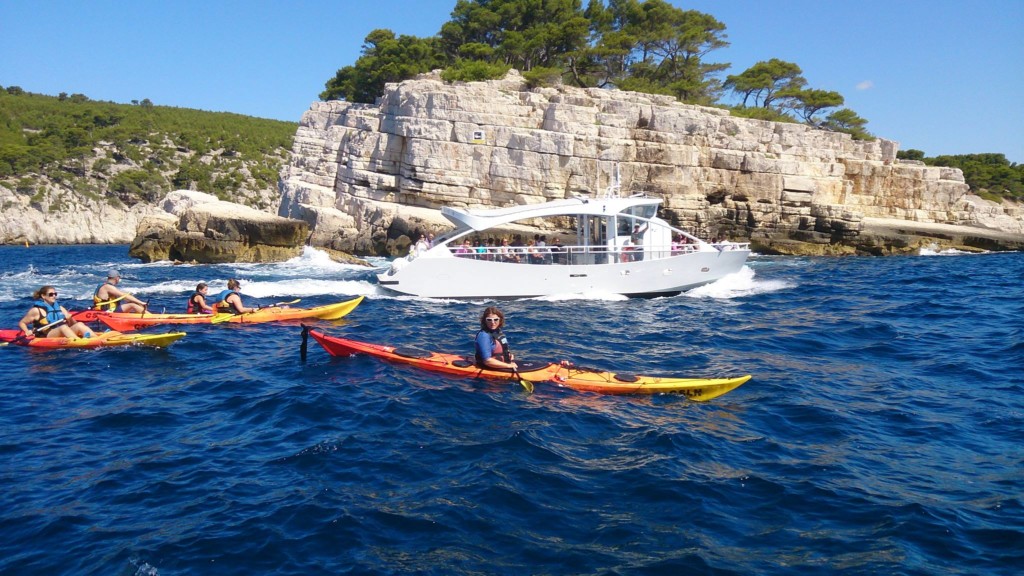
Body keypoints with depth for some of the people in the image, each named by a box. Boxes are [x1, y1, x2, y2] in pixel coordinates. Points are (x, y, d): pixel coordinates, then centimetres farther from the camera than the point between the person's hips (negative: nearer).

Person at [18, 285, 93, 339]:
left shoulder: (60, 308, 19)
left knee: (79, 325, -21)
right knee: (63, 327, -33)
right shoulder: (36, 310, 7)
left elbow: (73, 325, 17)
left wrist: (70, 319, -4)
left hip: (64, 336, 5)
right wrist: (27, 332, -5)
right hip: (46, 338, -5)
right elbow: (22, 323, 13)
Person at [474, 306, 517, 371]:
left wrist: (509, 355, 4)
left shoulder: (498, 332, 8)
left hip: (502, 367, 9)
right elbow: (487, 361, -22)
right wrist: (509, 365, -17)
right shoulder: (484, 336, -18)